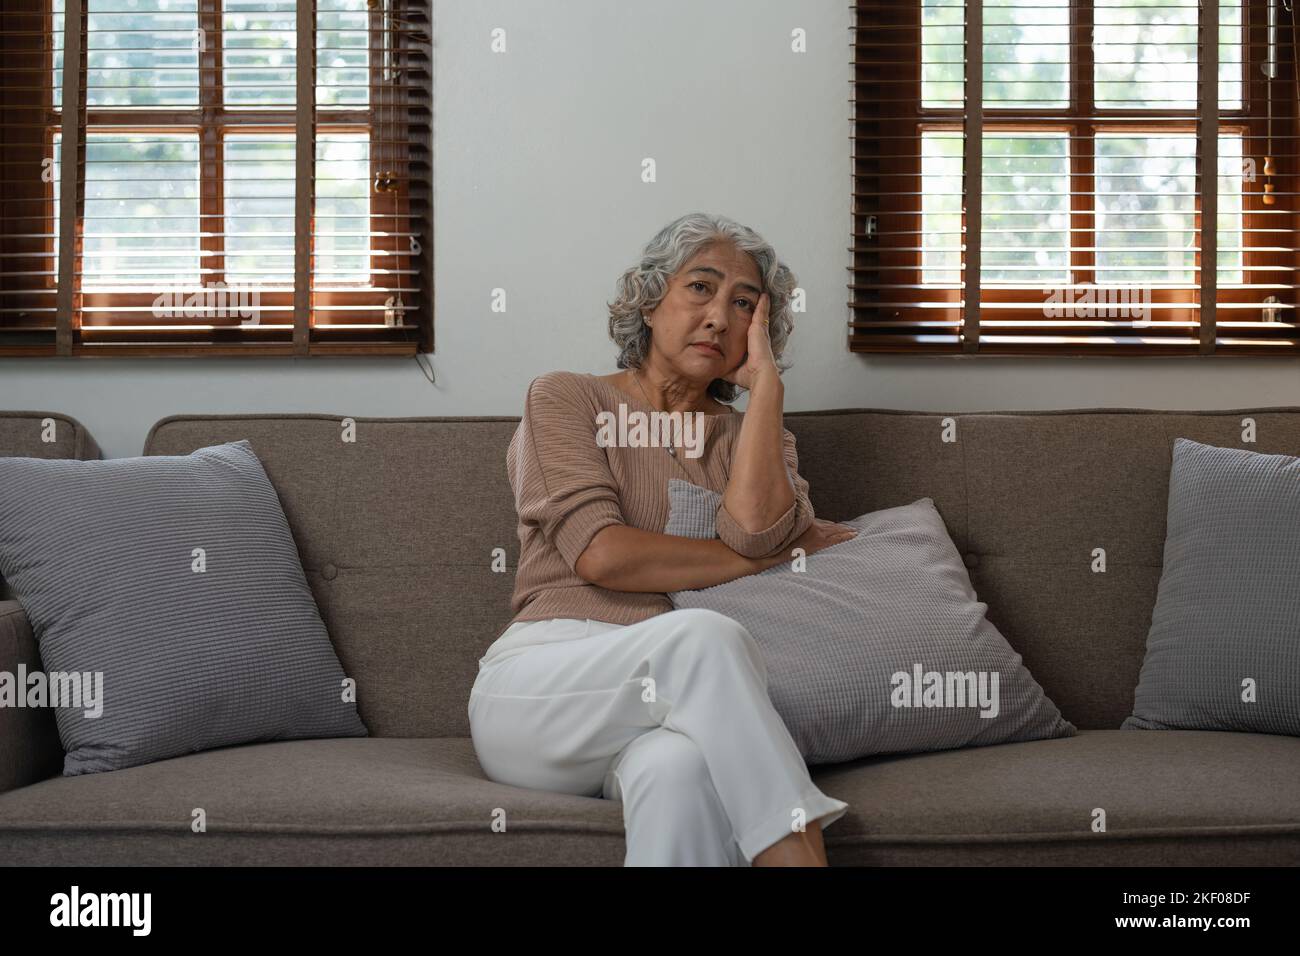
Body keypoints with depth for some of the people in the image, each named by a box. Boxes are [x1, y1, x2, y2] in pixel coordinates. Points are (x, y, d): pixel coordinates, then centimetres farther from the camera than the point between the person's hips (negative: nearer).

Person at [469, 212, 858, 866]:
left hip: (674, 703, 2)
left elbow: (753, 528, -7)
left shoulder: (752, 436, 20)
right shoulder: (565, 399, 10)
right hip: (536, 689, -2)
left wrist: (766, 380, 2)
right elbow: (602, 554, -8)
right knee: (700, 634, -34)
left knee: (680, 766, -37)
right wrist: (775, 557, -3)